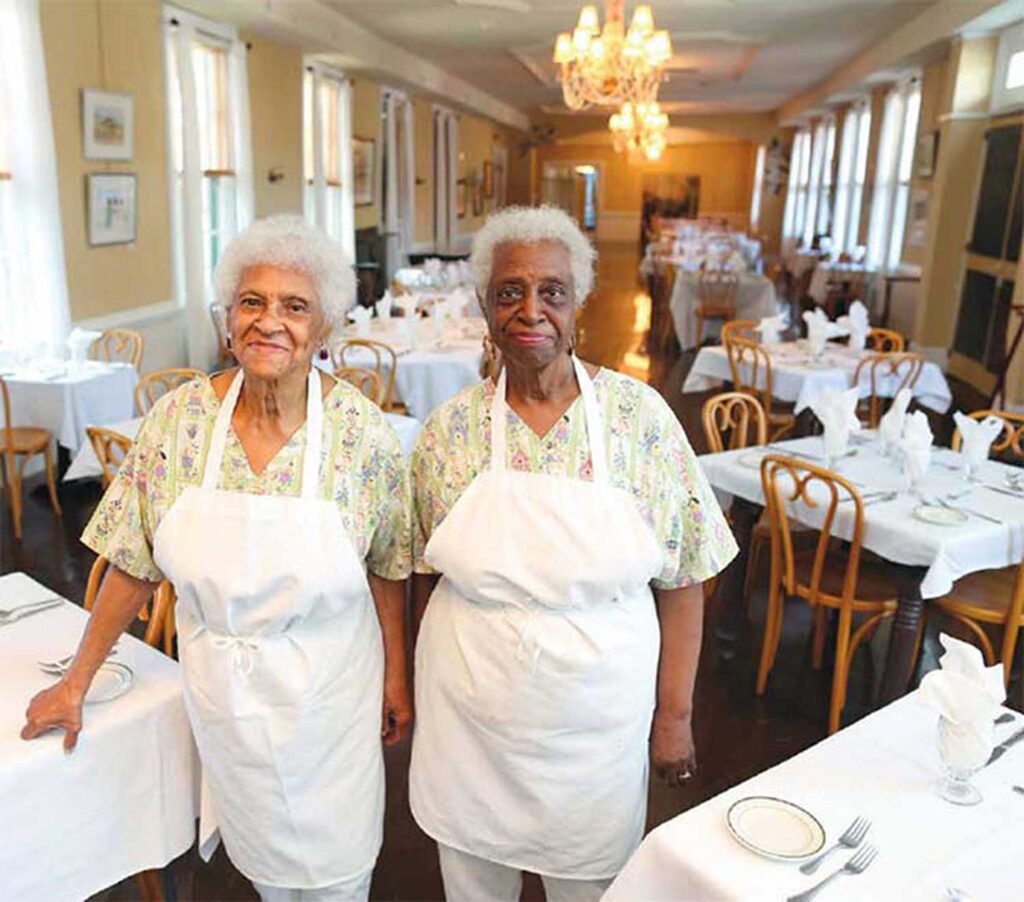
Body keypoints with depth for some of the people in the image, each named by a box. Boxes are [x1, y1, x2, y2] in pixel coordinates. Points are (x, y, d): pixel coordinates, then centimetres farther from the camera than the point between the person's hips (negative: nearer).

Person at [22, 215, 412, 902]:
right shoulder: (181, 418, -11)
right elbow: (134, 563, -3)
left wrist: (397, 679, -1)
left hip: (327, 695, -2)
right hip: (221, 690, 2)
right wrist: (78, 679, 2)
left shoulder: (362, 432, -17)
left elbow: (387, 570, -6)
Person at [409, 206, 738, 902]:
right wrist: (430, 694, 6)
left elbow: (681, 580, -6)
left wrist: (674, 715, -5)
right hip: (471, 714, 1)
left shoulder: (640, 415, -11)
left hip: (598, 721, -1)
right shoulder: (450, 428, -7)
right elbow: (430, 577, 3)